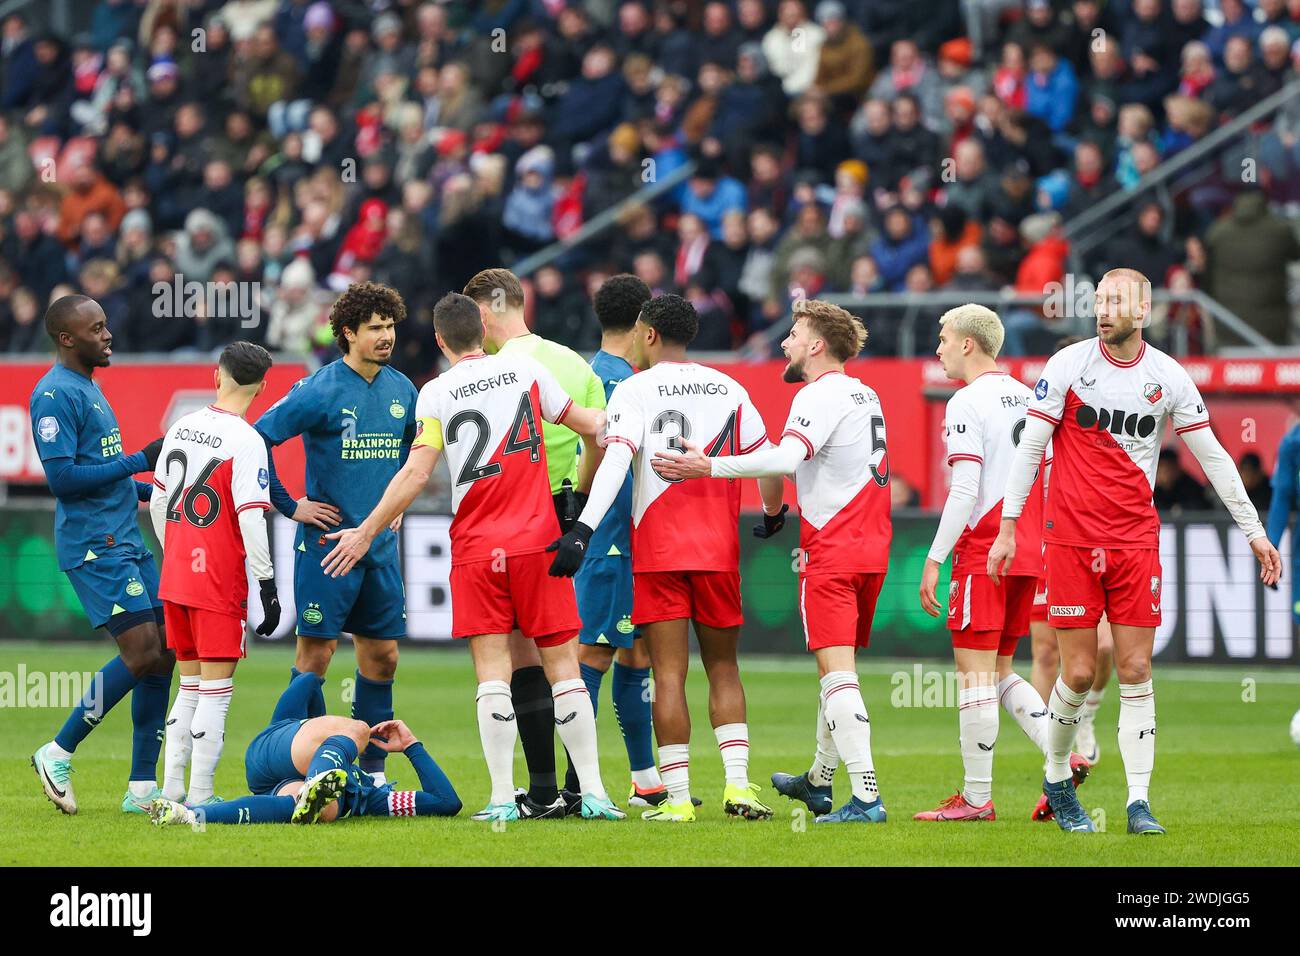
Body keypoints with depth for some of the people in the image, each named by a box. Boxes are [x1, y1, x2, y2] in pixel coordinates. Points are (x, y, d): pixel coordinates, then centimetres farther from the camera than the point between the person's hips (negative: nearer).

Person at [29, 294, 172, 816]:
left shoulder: (88, 387, 19)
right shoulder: (54, 394, -12)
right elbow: (62, 477, -20)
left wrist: (152, 489, 20)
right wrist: (137, 462, -15)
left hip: (127, 540, 10)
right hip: (93, 546, -10)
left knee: (164, 653, 4)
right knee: (142, 655, -14)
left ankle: (142, 787, 8)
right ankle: (58, 753, 1)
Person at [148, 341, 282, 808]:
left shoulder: (181, 428, 8)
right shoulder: (245, 441, -13)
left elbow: (158, 502, 15)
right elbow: (251, 519, -17)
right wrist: (267, 585, -13)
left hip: (175, 576, 7)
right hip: (219, 584, -7)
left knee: (190, 687, 16)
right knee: (216, 690, -2)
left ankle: (172, 790, 15)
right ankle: (200, 800, -4)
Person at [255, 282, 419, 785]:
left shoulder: (401, 390, 7)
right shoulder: (320, 390, -12)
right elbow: (257, 439, -12)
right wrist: (289, 506, -9)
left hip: (380, 545, 6)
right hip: (327, 543, -6)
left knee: (382, 656, 8)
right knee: (316, 653, -4)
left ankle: (372, 769, 16)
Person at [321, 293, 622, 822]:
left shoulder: (436, 393, -1)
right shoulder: (525, 369, 5)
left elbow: (415, 474, -6)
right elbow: (587, 422, 16)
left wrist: (366, 533, 1)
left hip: (475, 547, -1)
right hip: (538, 539, 1)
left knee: (492, 667, -2)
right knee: (561, 661, 4)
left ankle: (502, 798, -9)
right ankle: (593, 792, 1)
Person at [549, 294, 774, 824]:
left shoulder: (633, 390, -3)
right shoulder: (728, 388, 9)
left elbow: (615, 458, -18)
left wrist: (584, 528, -26)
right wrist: (774, 513, 34)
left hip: (658, 551, -3)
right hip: (718, 550, 3)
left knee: (669, 674, -2)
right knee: (723, 668, 13)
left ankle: (678, 797, -5)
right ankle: (738, 781, -1)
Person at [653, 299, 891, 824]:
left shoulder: (820, 395, -12)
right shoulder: (866, 395, 17)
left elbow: (784, 458, -26)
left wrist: (707, 467, -23)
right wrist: (773, 510, 26)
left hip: (832, 553, -9)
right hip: (870, 548, 9)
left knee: (837, 671, -11)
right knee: (838, 668, 20)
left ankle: (866, 796, -19)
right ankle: (819, 781, 33)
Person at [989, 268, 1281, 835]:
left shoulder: (1168, 377, 3)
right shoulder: (1068, 365, -3)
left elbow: (1212, 457, 9)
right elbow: (1030, 447, 0)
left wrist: (1254, 532, 9)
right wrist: (1007, 528, -3)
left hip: (1136, 540, 2)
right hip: (1071, 538, -2)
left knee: (1136, 672, -3)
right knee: (1078, 674, -2)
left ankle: (1139, 803, -1)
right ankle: (1057, 778, 20)